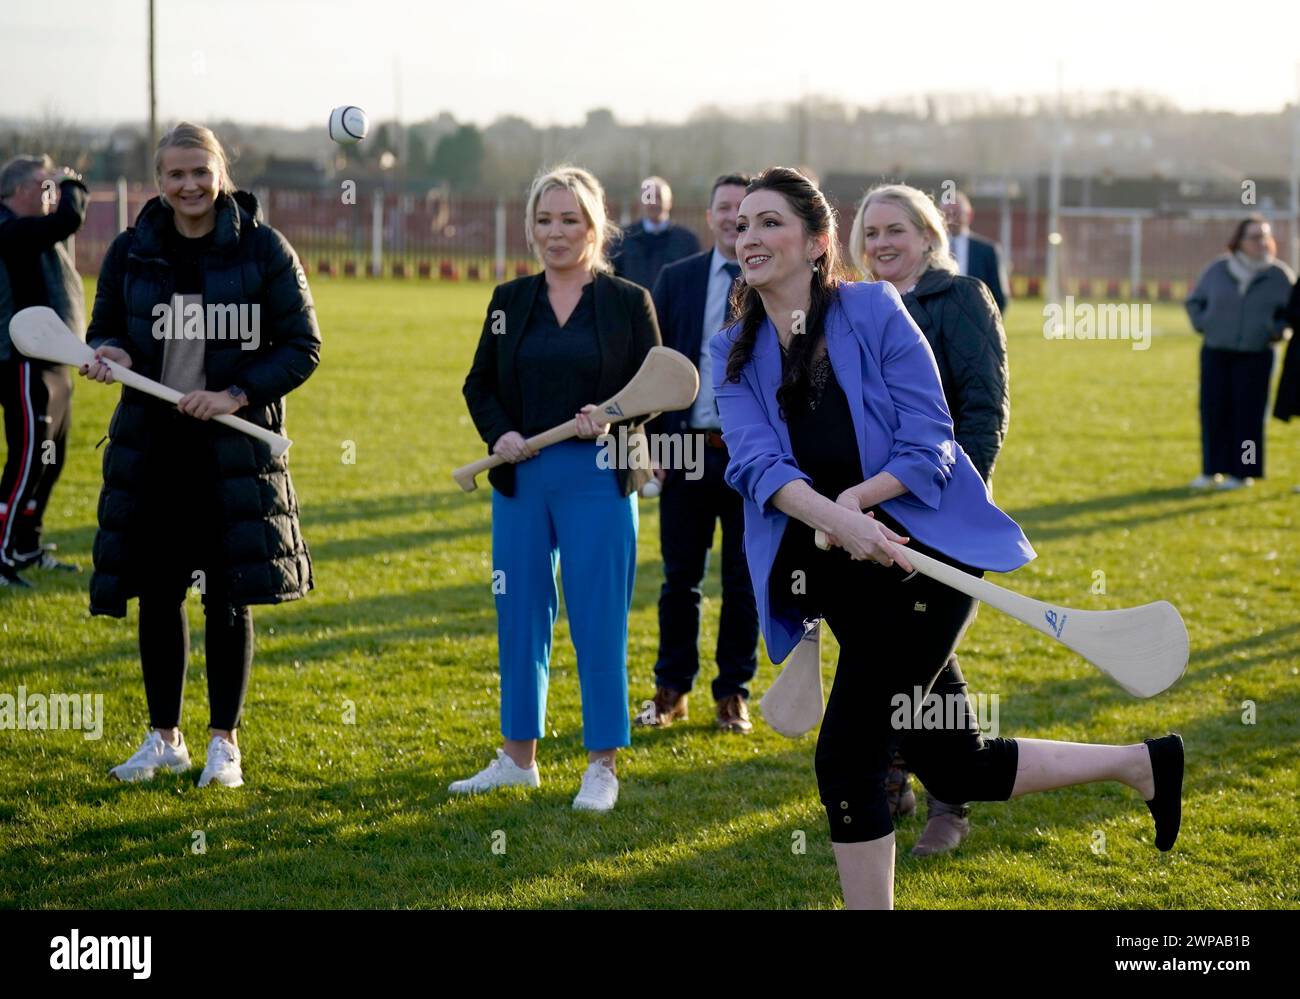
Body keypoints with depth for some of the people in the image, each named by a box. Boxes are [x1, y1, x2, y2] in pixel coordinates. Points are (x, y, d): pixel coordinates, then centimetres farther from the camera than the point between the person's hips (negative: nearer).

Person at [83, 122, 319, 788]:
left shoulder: (262, 249, -4)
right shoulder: (131, 252, 3)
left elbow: (303, 347, -2)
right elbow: (103, 329, 14)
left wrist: (236, 395, -15)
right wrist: (107, 354, -11)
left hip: (234, 447, -3)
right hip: (149, 445, 3)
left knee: (228, 598, 3)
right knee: (156, 593, 7)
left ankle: (224, 743, 15)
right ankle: (164, 738, 21)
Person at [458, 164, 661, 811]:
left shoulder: (629, 302, 0)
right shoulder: (509, 301, 9)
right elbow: (479, 383, 13)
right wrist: (498, 433, -6)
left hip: (597, 481, -4)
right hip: (520, 479, 4)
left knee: (598, 624, -1)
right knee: (519, 617, 10)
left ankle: (603, 765, 9)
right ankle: (518, 756, 23)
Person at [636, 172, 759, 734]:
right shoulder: (676, 280, 5)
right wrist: (654, 443, 0)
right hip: (686, 452, 1)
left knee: (744, 582, 8)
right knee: (679, 578, 8)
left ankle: (734, 694, 19)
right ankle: (672, 690, 20)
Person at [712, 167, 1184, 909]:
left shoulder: (874, 310, -7)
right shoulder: (736, 353, 5)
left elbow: (929, 443, -11)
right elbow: (756, 462, -12)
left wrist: (858, 500, -28)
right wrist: (833, 519, -31)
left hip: (923, 552, -6)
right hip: (842, 577, 6)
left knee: (848, 757, -11)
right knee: (956, 770, 11)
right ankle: (1144, 764, 30)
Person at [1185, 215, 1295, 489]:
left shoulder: (1279, 275, -2)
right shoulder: (1217, 270, 2)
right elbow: (1194, 301, 16)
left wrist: (1275, 330, -2)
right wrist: (1202, 324, 3)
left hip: (1255, 356, -2)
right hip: (1215, 352, 2)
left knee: (1247, 412, -2)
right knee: (1213, 410, 2)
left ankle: (1242, 472, 6)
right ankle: (1212, 470, 11)